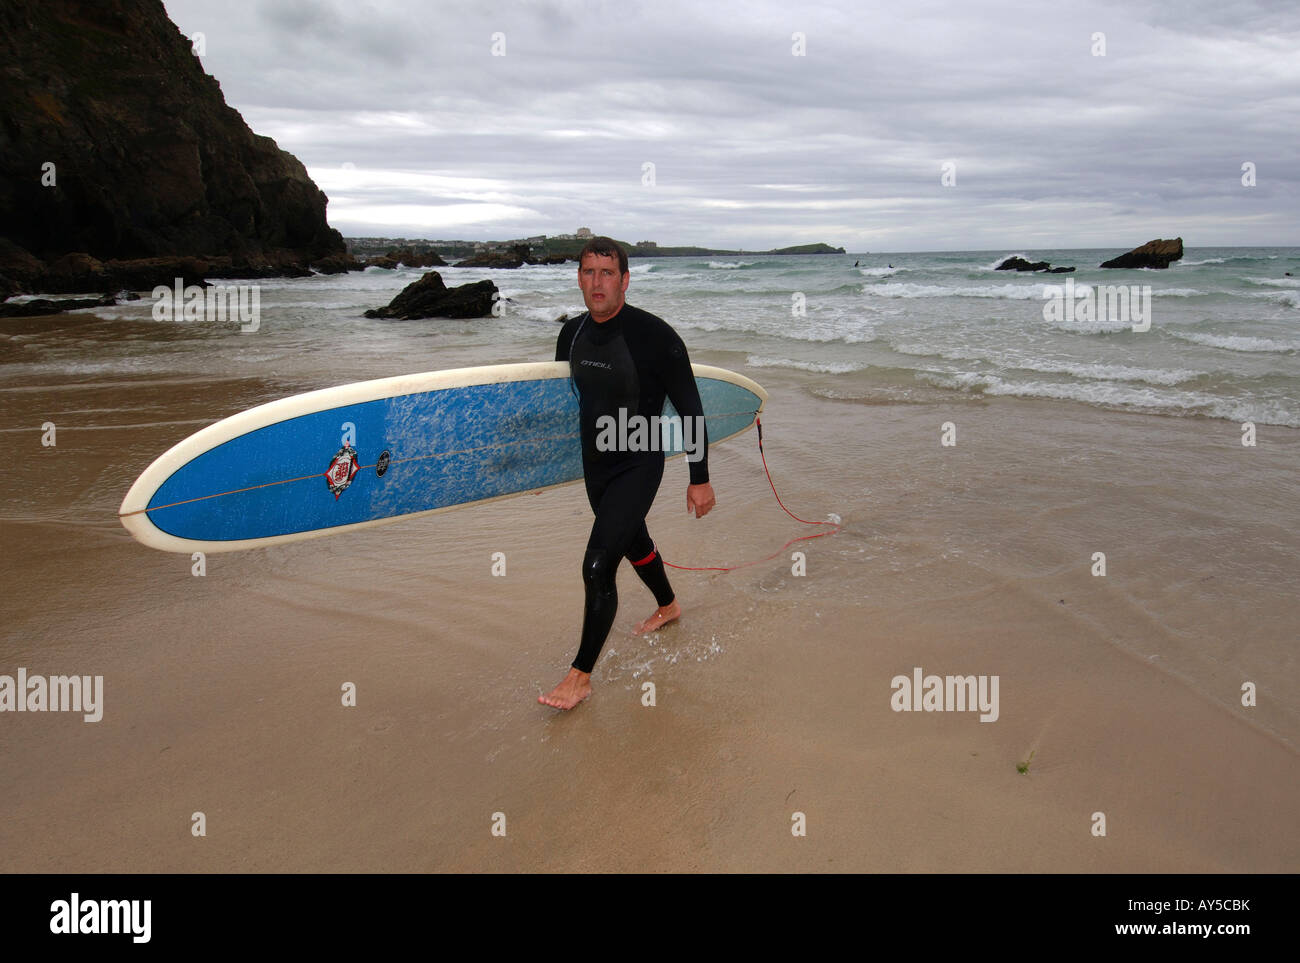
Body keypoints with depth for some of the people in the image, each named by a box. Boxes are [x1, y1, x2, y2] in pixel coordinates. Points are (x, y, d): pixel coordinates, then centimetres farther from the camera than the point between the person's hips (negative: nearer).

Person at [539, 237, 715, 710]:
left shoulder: (654, 336, -20)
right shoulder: (571, 334, -1)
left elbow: (690, 410, -13)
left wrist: (700, 479, -11)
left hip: (638, 466, -7)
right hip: (594, 464, 7)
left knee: (597, 566, -13)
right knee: (633, 543, 26)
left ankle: (580, 676, 3)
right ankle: (668, 606, 55)